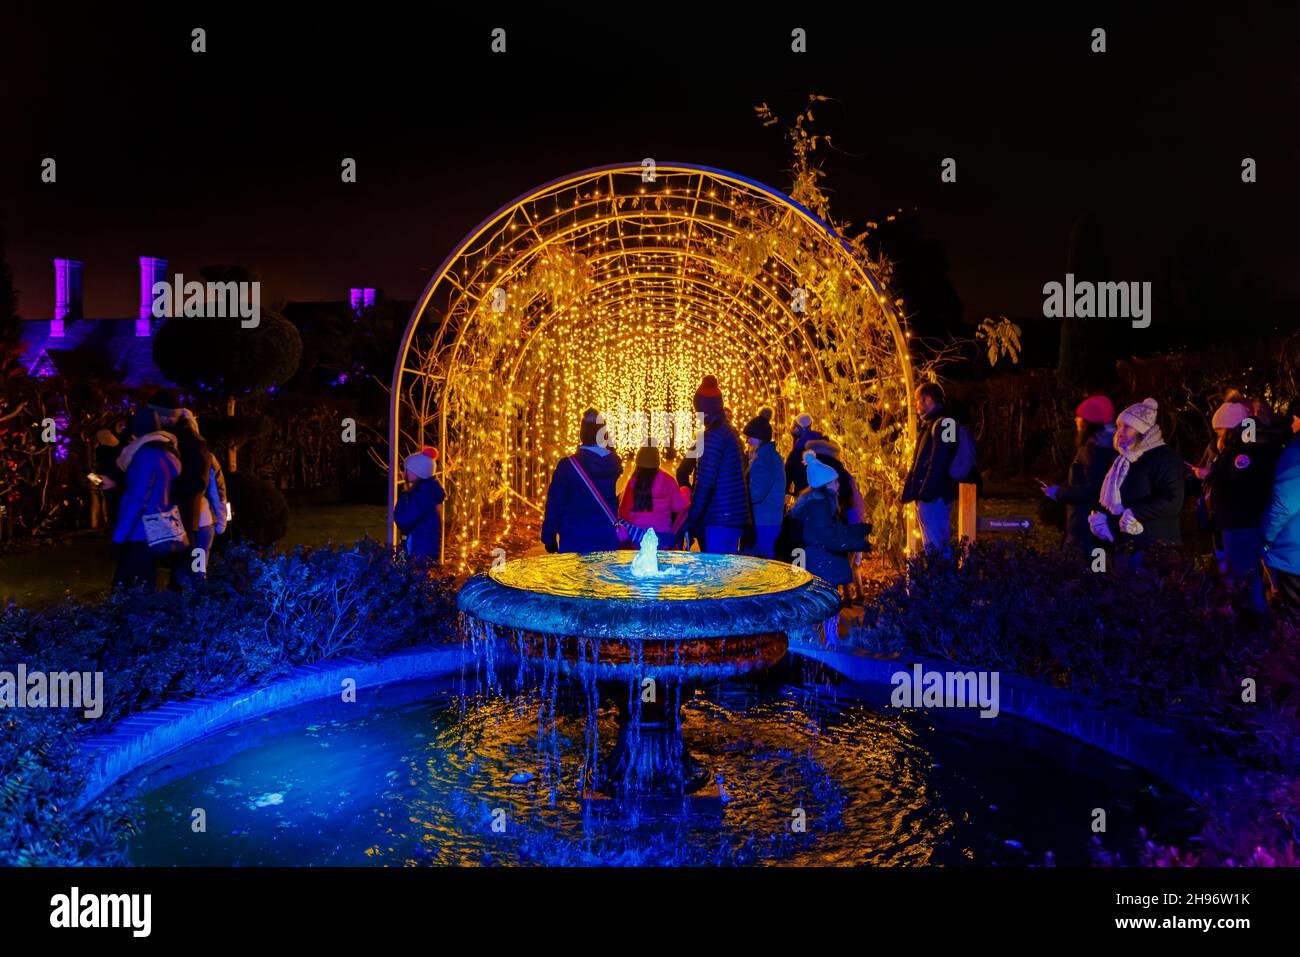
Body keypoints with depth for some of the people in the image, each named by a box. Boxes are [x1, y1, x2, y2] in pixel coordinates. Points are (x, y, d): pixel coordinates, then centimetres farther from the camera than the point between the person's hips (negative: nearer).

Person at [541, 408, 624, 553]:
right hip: (608, 540, 3)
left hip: (574, 542, -3)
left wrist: (549, 538, 3)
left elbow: (554, 505, -8)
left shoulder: (567, 466, -11)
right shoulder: (614, 464, -2)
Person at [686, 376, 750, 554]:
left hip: (720, 518, -9)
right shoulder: (730, 432, 15)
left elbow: (705, 482, -19)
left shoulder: (713, 436, -15)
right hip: (734, 517, 9)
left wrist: (692, 518, -16)